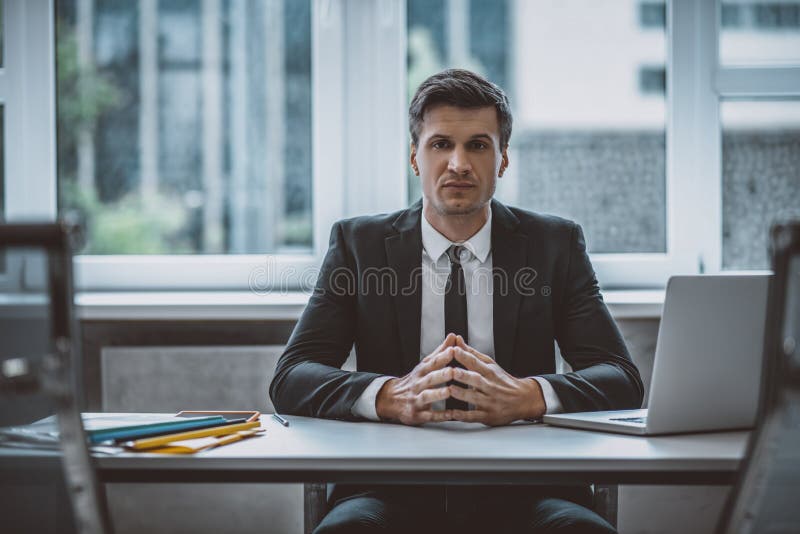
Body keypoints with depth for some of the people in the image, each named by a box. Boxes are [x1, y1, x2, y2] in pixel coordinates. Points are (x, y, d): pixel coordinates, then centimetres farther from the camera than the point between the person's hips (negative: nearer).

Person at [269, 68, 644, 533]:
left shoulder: (555, 244, 9)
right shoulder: (359, 244, 8)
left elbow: (623, 380, -1)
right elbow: (290, 379, -3)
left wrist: (528, 396, -24)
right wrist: (390, 397, -25)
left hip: (520, 494, 1)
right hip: (394, 490, -1)